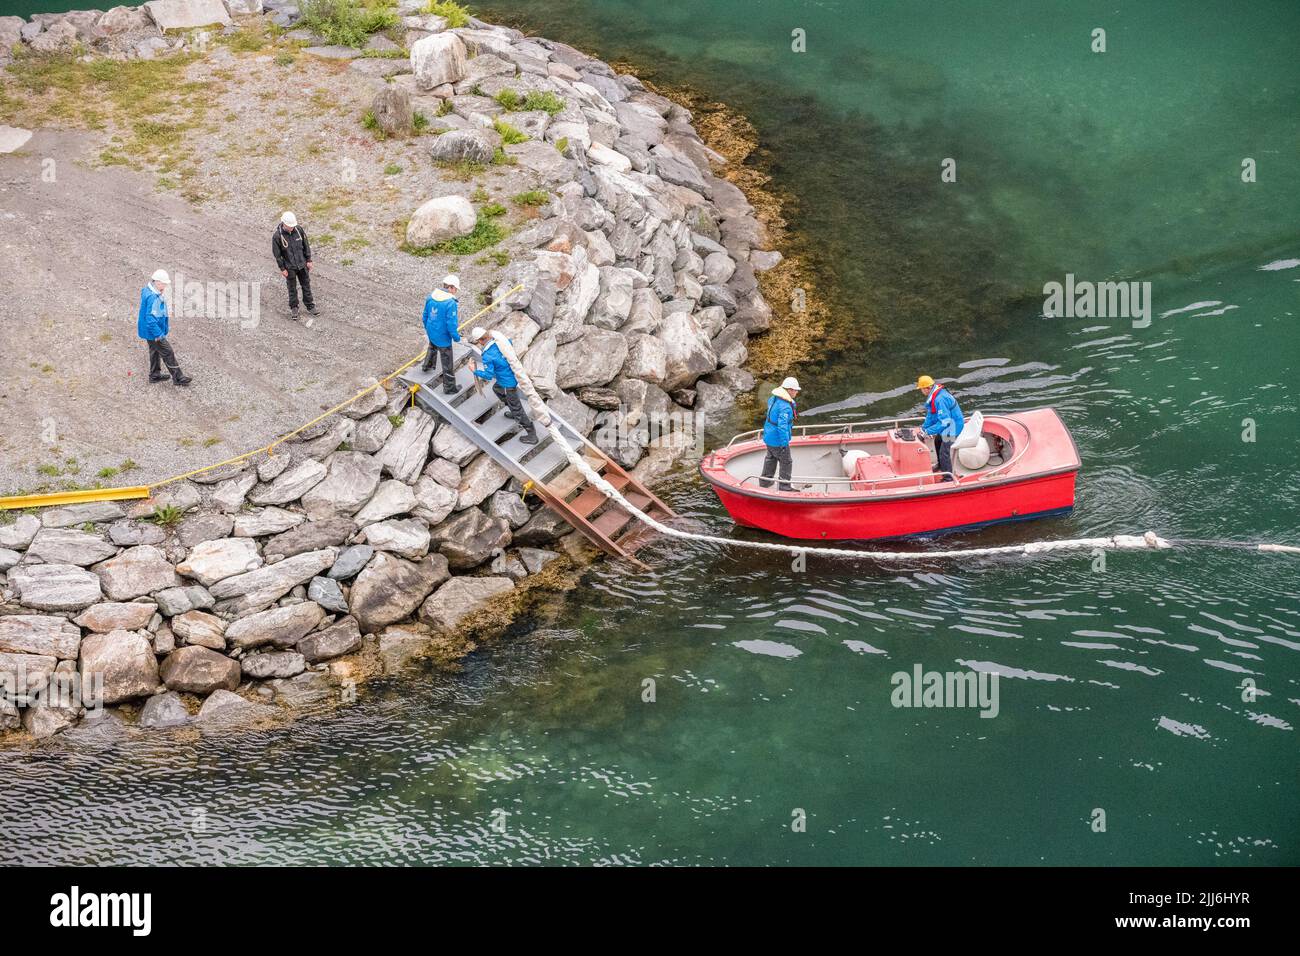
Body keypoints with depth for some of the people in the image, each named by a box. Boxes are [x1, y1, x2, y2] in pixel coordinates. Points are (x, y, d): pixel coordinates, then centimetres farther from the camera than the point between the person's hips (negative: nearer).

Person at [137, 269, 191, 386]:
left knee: (155, 350, 24)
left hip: (149, 329, 10)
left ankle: (155, 375, 38)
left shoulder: (147, 290, 2)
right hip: (153, 331, -10)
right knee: (168, 353, 0)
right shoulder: (153, 298, -31)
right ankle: (178, 377, 10)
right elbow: (151, 318, -31)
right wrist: (158, 334, -24)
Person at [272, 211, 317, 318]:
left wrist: (309, 260, 2)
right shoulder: (277, 236, -21)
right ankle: (293, 308, 30)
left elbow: (306, 245, 0)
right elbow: (277, 254, -12)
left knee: (306, 286, 13)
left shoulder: (299, 229, -12)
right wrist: (282, 269, -9)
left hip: (302, 264, 3)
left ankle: (310, 307, 26)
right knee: (292, 288, 12)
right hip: (289, 267, -3)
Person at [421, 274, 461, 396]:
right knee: (447, 362, 10)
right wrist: (456, 337, -9)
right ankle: (449, 388, 22)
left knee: (432, 348, 39)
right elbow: (451, 324, -25)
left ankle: (427, 365, 63)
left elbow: (425, 315, 7)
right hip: (443, 337, -7)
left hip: (431, 333, 7)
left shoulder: (431, 296, -7)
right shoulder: (450, 303, -29)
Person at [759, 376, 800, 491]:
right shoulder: (785, 407, -30)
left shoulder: (773, 399, -1)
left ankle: (765, 481, 41)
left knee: (770, 458, 27)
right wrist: (784, 444, -30)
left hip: (768, 437, 9)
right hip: (778, 440, -9)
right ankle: (785, 487, 16)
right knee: (786, 462, 7)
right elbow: (782, 426, -34)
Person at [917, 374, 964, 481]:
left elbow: (944, 421, -34)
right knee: (937, 441, 30)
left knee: (944, 452, -10)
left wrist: (928, 431, -30)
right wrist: (924, 427, 6)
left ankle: (948, 478, -3)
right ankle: (941, 465, 50)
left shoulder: (940, 399, -34)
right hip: (947, 425, 11)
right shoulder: (934, 395, -1)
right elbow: (931, 415, 12)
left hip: (952, 428, -11)